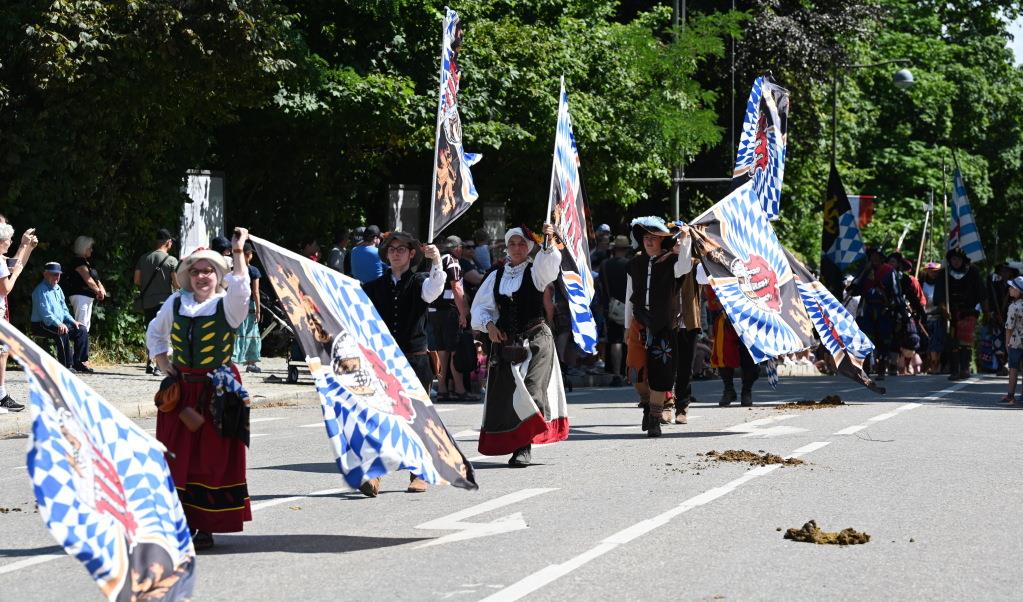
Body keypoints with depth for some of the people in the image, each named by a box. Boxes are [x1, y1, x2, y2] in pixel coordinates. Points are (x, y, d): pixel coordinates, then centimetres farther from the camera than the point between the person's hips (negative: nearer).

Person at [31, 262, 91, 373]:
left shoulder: (58, 289, 17)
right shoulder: (41, 290, -12)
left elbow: (64, 309, 23)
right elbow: (45, 312, -23)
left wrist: (73, 321, 6)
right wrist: (58, 324, -34)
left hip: (60, 323, 9)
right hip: (42, 325, -9)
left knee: (81, 330, -1)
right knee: (63, 332, -35)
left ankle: (77, 363, -1)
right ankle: (66, 366, -33)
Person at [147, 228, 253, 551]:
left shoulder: (228, 305, -5)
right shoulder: (175, 303, 7)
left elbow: (241, 287, -28)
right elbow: (155, 334, 20)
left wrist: (238, 251, -26)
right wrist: (165, 366, 8)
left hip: (217, 390, -4)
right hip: (181, 390, 4)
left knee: (213, 459, -1)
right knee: (178, 459, 4)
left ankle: (206, 527, 7)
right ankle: (182, 522, 14)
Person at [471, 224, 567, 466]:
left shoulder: (535, 271, 0)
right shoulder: (497, 276, 11)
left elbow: (549, 263, -23)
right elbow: (480, 307, 14)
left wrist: (549, 241, -41)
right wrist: (488, 325, -6)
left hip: (534, 339, -4)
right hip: (504, 341, 4)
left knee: (530, 390, -14)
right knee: (504, 394, 3)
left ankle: (525, 447, -14)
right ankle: (509, 444, 15)